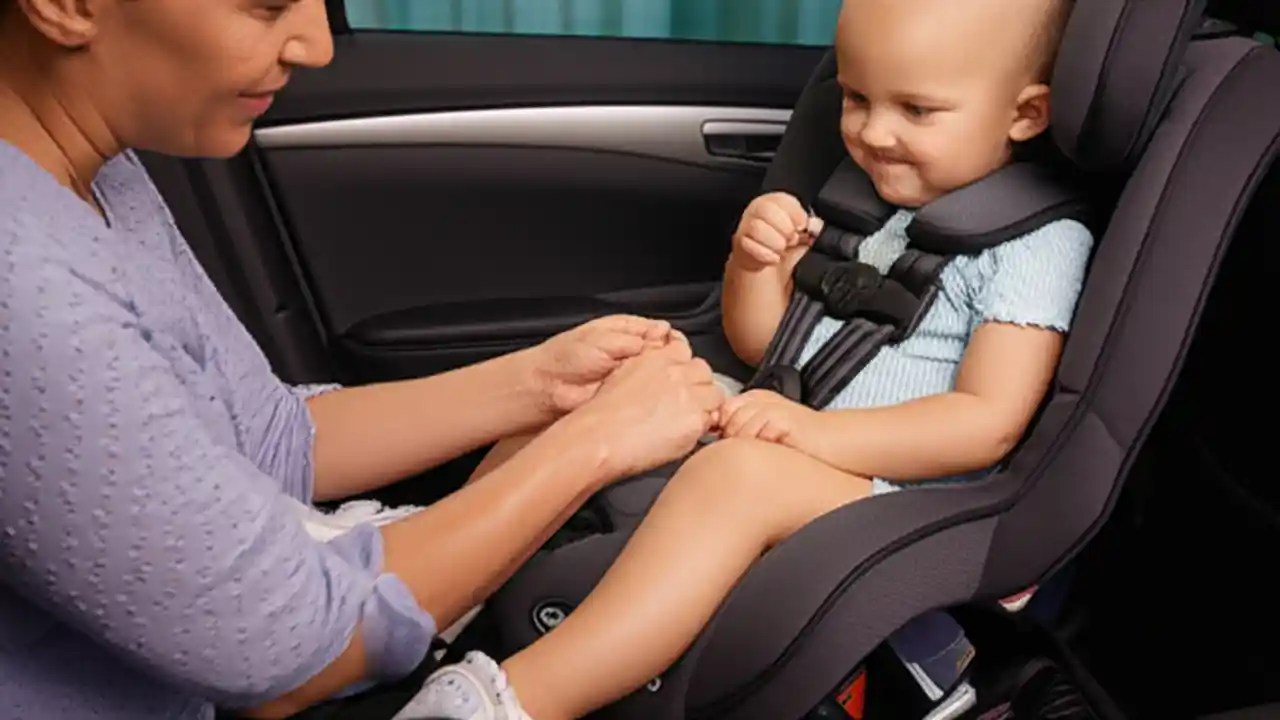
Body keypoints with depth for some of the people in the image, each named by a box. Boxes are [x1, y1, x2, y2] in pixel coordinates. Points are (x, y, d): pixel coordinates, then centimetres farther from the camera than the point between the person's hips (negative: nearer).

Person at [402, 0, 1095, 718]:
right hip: (778, 434, 7)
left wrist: (815, 430, -28)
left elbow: (991, 423, -18)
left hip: (890, 496, -7)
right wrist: (755, 261, -8)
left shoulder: (1038, 245, -8)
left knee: (739, 473, -37)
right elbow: (760, 343, 13)